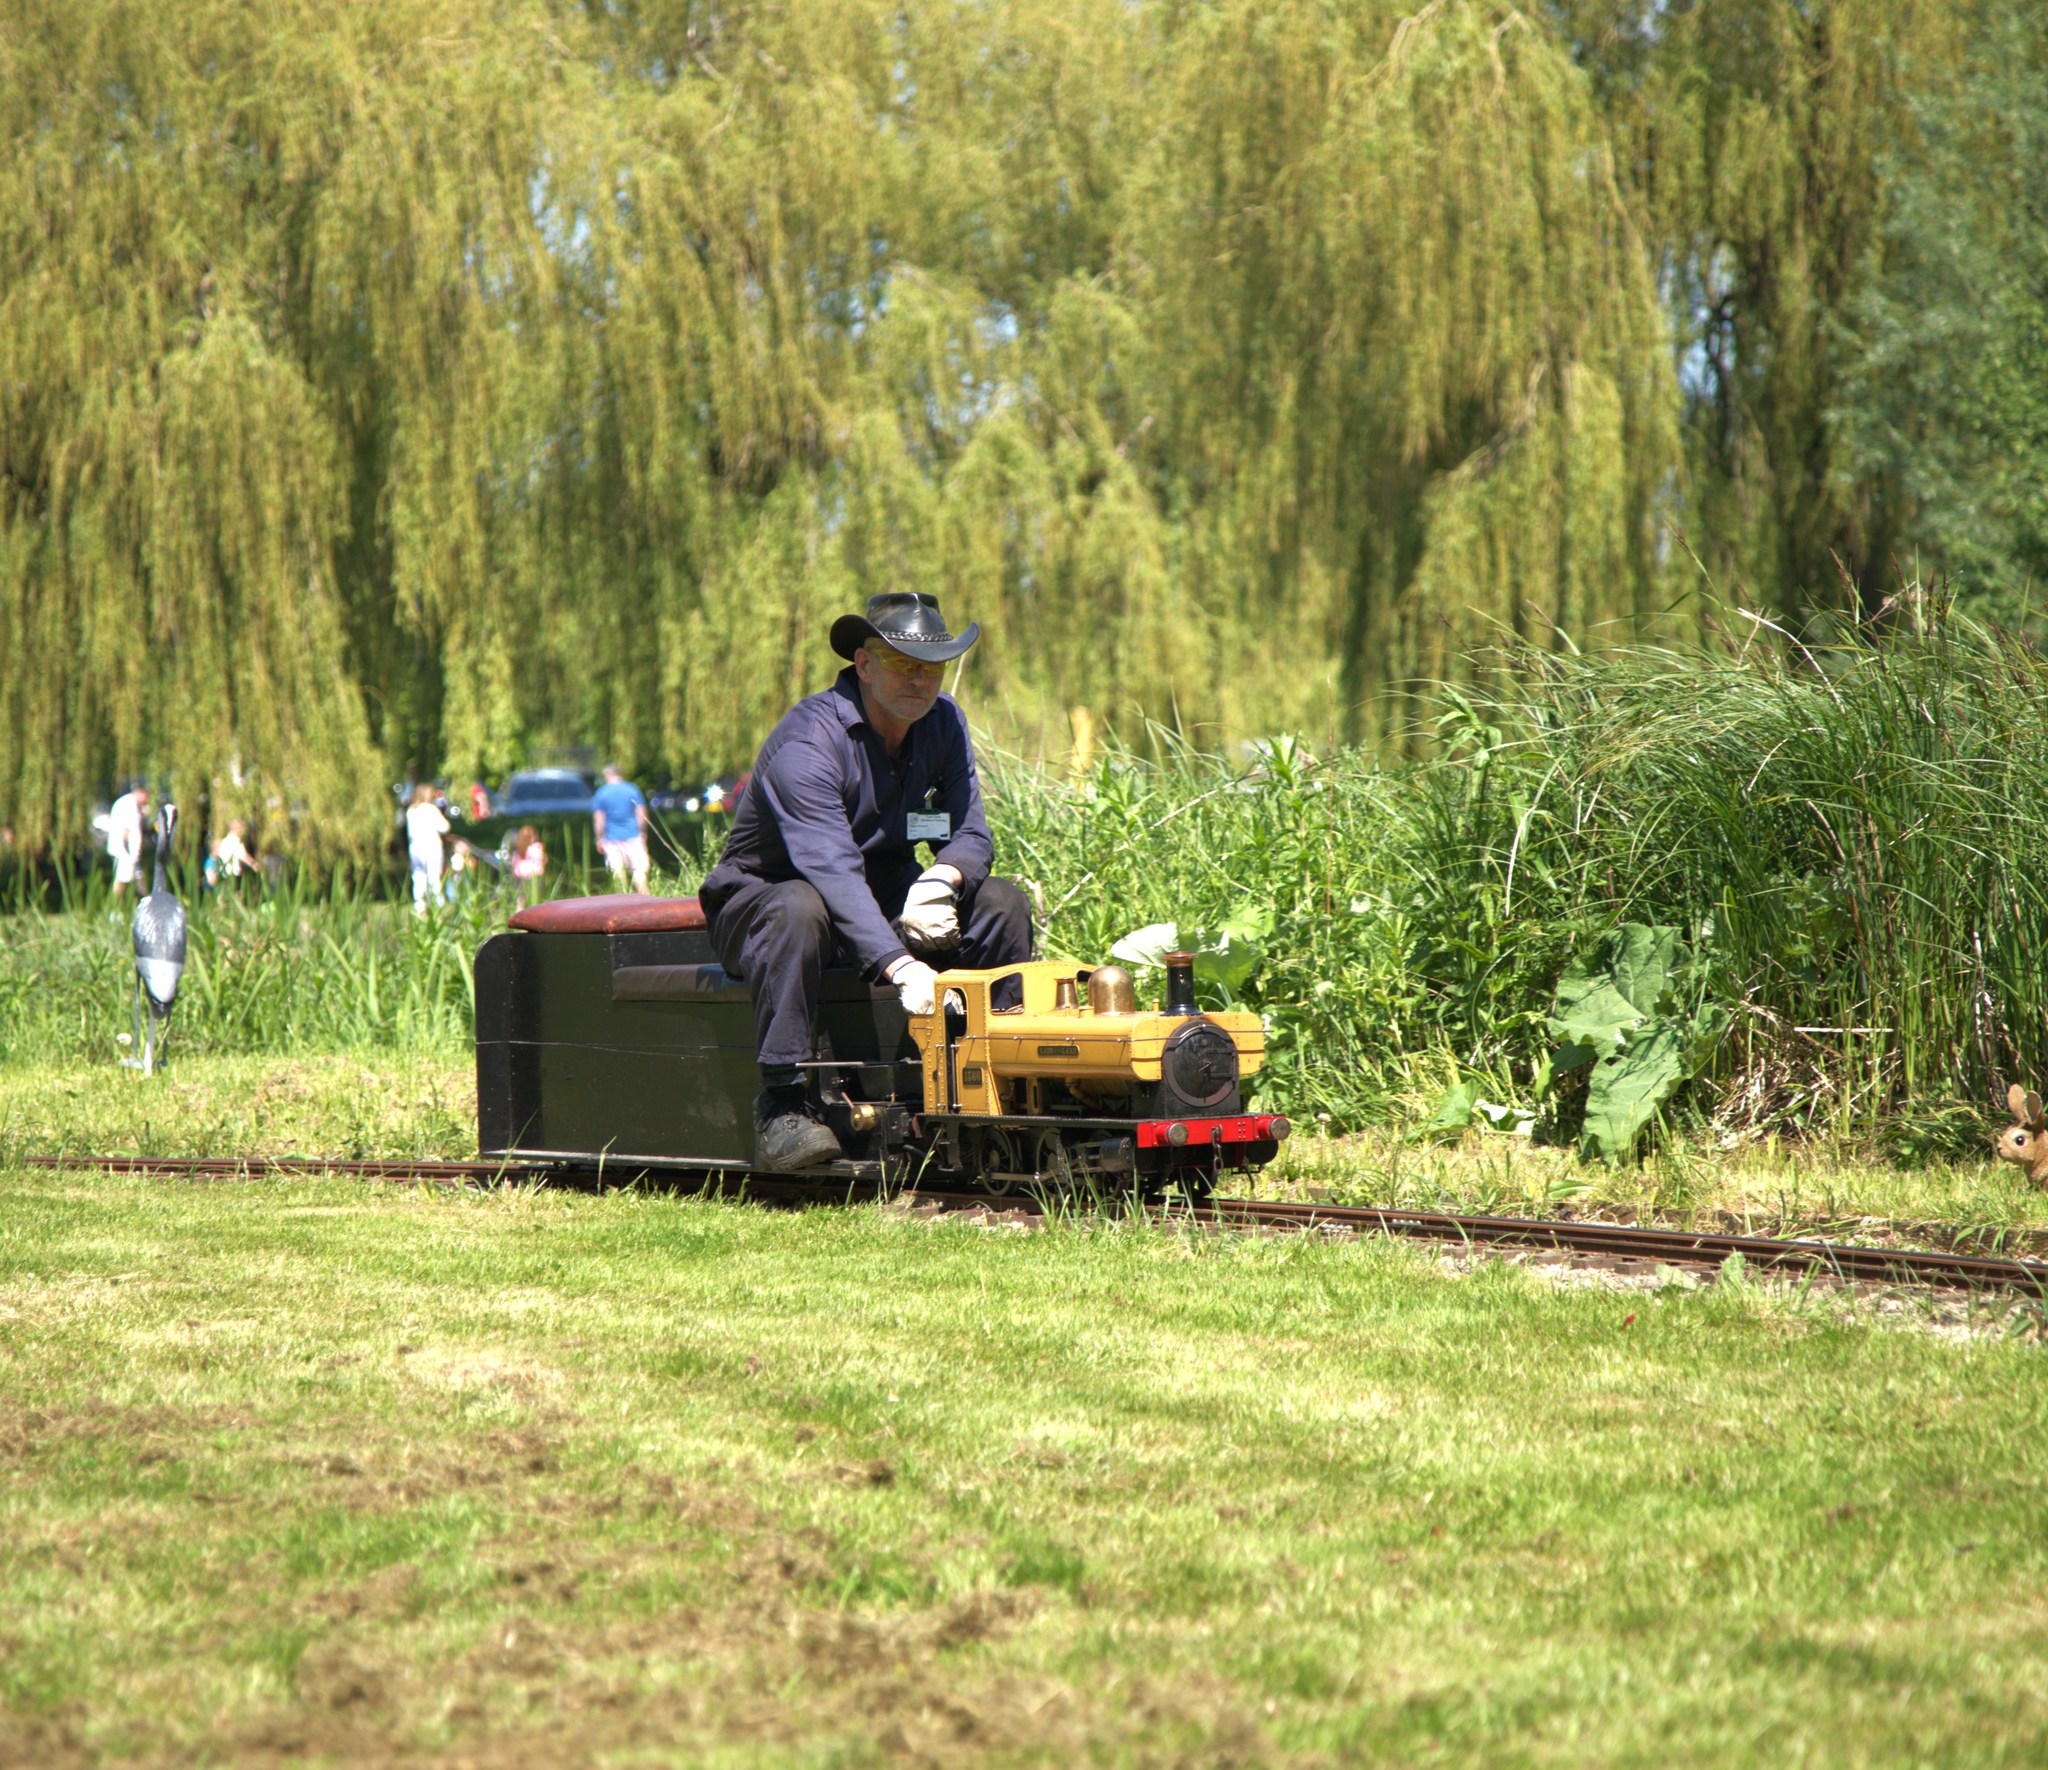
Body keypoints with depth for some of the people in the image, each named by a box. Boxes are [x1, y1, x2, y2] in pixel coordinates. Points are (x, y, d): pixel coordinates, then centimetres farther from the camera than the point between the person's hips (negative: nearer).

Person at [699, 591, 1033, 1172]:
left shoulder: (944, 723, -2)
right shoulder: (808, 739, -26)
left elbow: (971, 835, -2)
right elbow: (832, 871, -37)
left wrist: (940, 878, -28)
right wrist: (900, 966, -49)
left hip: (885, 897, 6)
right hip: (757, 899, -6)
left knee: (1001, 902, -13)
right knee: (799, 910, -40)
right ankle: (781, 1105, -38)